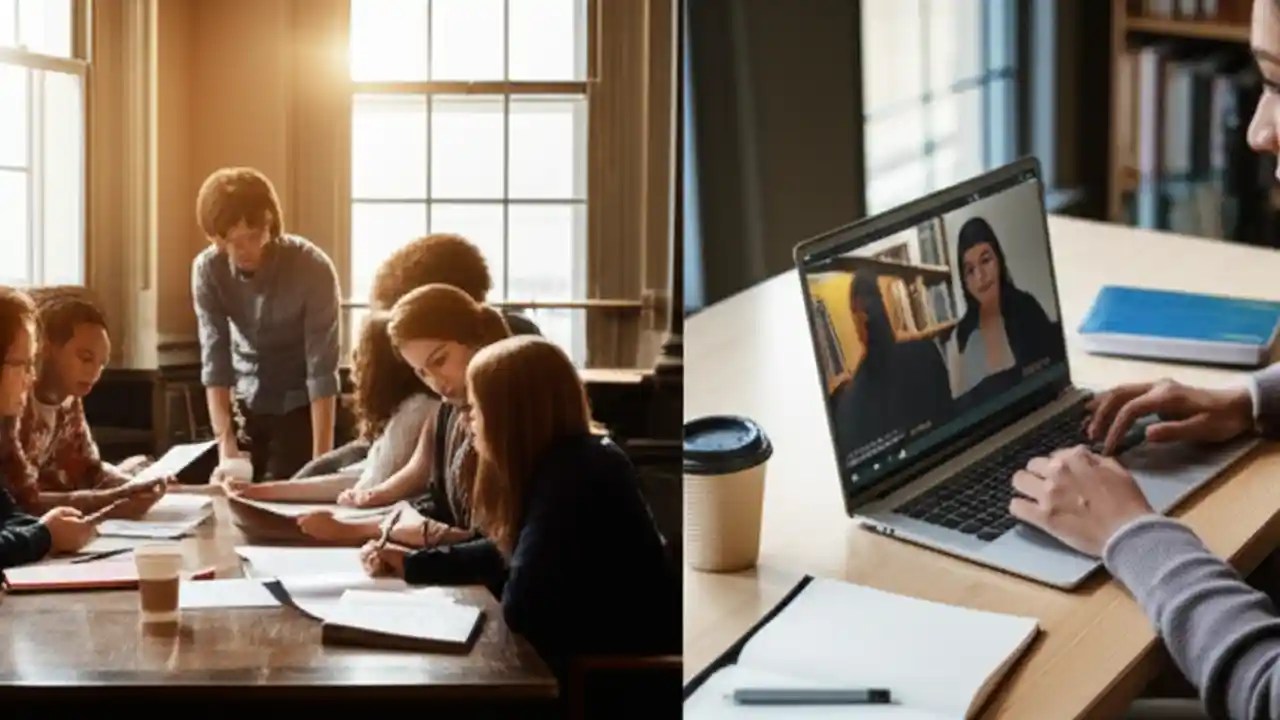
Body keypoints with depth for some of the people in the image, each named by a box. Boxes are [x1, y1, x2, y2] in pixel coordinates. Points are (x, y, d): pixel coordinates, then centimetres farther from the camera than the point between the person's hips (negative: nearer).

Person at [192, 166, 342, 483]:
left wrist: (322, 458, -32)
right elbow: (215, 358, -19)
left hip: (300, 404, -3)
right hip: (245, 403, 3)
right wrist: (226, 445, -29)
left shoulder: (313, 268, -27)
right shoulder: (207, 269, -17)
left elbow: (322, 369, -27)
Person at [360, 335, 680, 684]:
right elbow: (507, 556, 17)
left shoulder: (570, 478, -24)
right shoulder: (570, 464, 5)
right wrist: (411, 563, 18)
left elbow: (520, 607, -22)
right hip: (595, 649, 8)